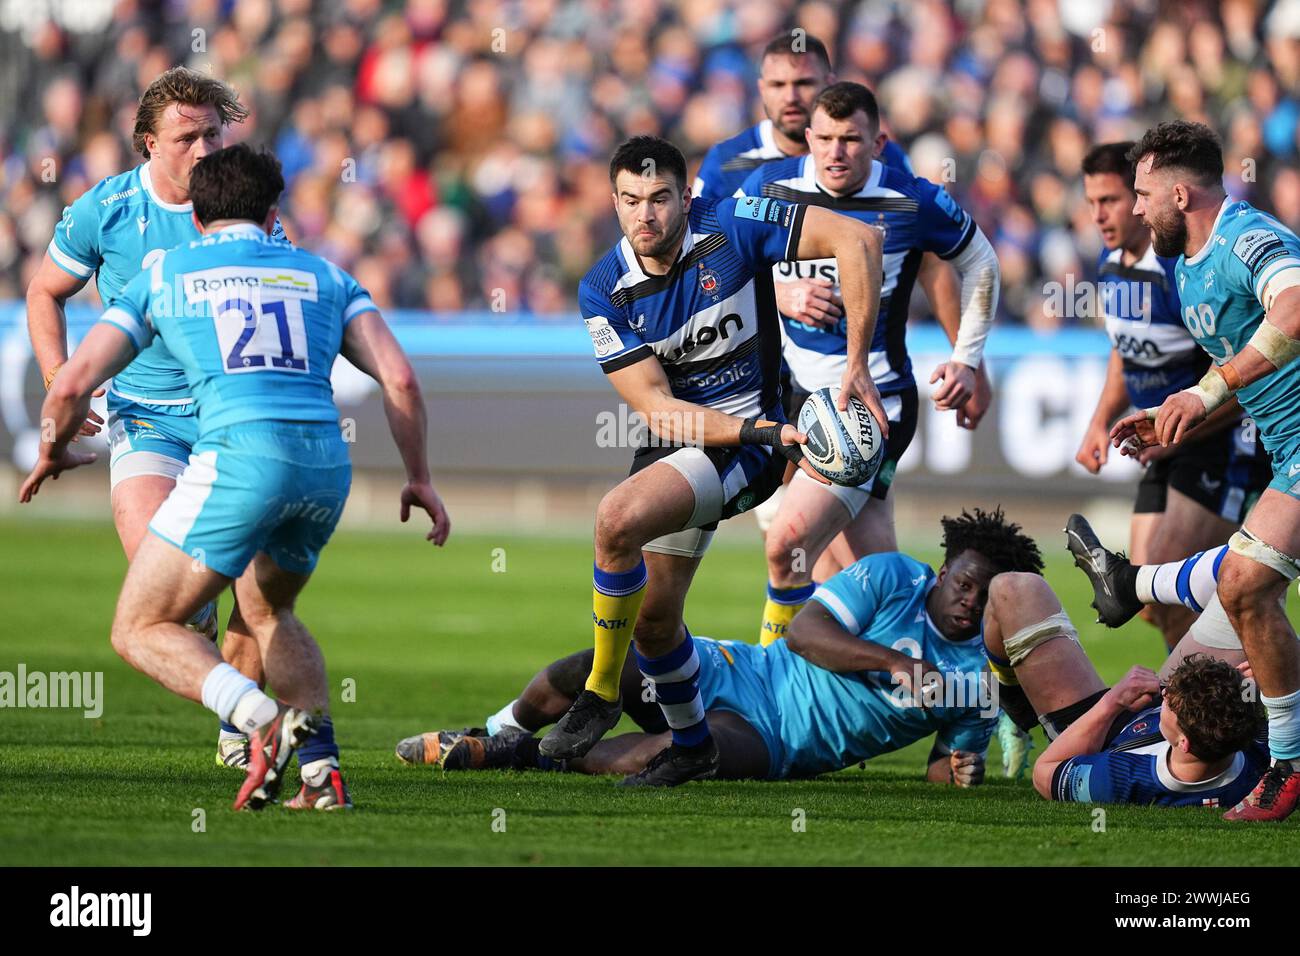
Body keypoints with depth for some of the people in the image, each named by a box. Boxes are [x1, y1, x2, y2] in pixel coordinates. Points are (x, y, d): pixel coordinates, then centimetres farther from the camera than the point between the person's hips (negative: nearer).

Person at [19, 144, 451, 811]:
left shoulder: (162, 275, 18)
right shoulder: (324, 275, 23)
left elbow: (71, 385, 14)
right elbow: (399, 377, 11)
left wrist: (53, 453, 34)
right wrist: (418, 479, 21)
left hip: (238, 456, -4)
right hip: (327, 463, 4)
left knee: (140, 631, 6)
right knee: (266, 610, 30)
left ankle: (263, 720, -20)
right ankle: (322, 768, 12)